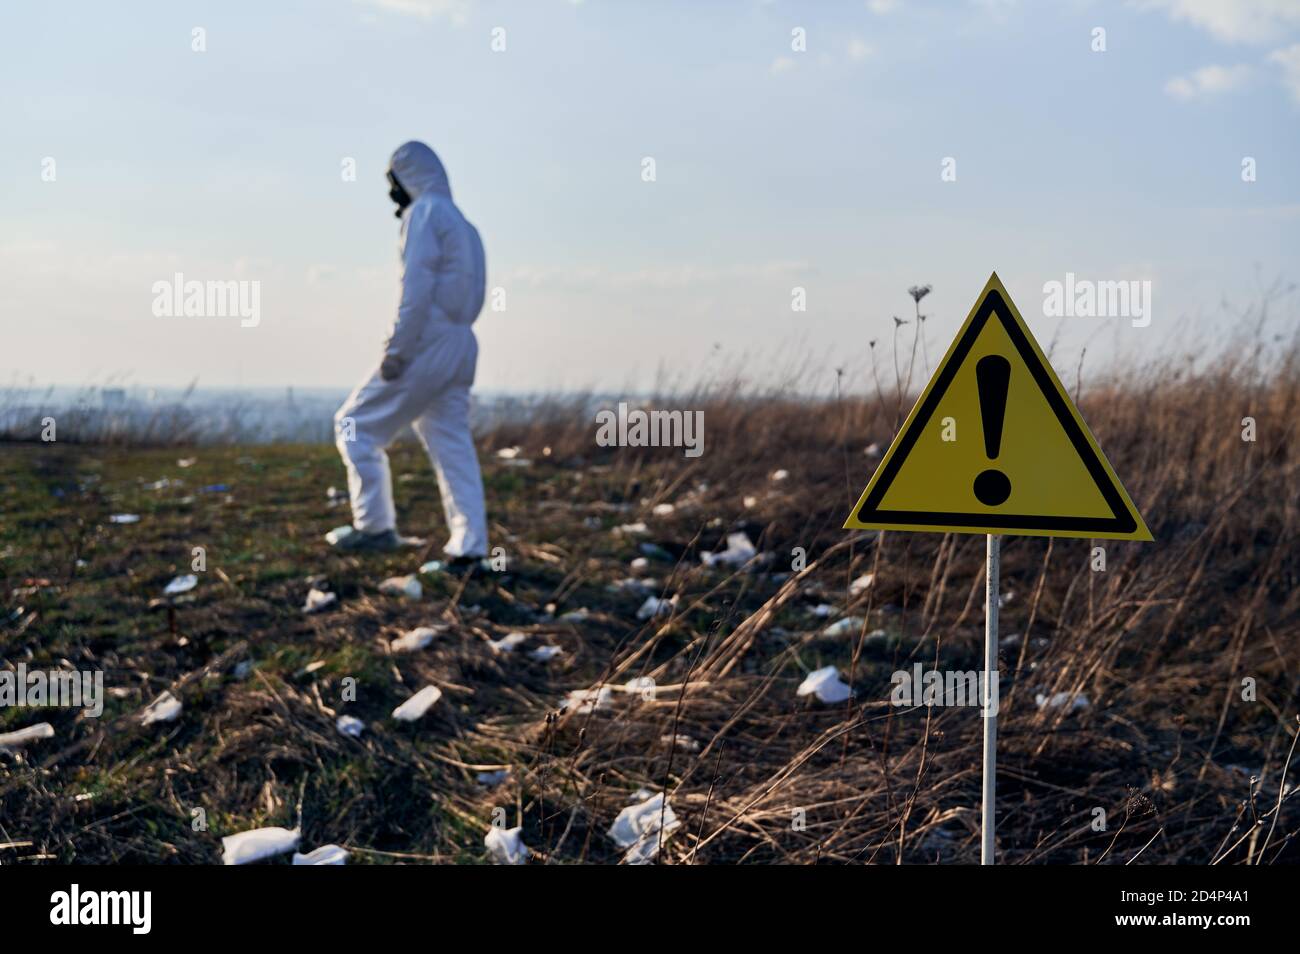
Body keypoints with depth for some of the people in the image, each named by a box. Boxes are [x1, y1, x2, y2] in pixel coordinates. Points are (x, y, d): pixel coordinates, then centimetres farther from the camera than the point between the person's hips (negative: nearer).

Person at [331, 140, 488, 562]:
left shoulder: (424, 213, -7)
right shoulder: (462, 223, 21)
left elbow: (416, 289, -17)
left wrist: (396, 350, -19)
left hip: (427, 345, -9)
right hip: (460, 346, 9)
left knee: (356, 425, 0)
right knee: (452, 443, 8)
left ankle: (375, 526, -3)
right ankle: (469, 542, 3)